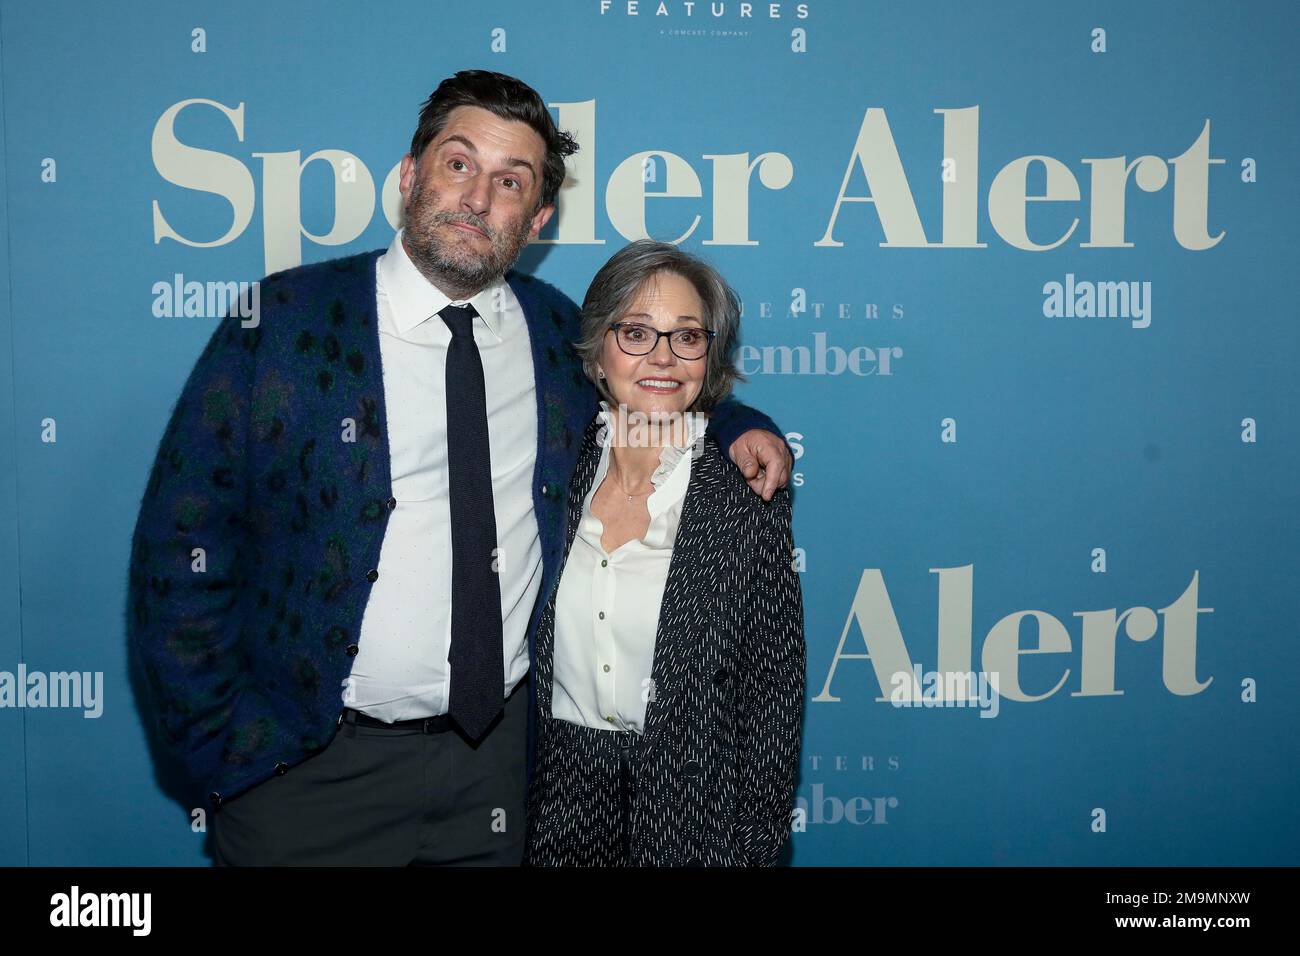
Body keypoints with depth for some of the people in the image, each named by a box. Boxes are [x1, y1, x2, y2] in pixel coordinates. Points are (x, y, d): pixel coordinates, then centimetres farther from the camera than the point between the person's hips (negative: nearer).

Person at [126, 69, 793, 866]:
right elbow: (182, 544, -8)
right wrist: (229, 746, -11)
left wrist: (738, 427, 1)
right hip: (309, 765, -3)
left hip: (499, 755, 4)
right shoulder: (286, 318, -8)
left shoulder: (558, 328, 3)